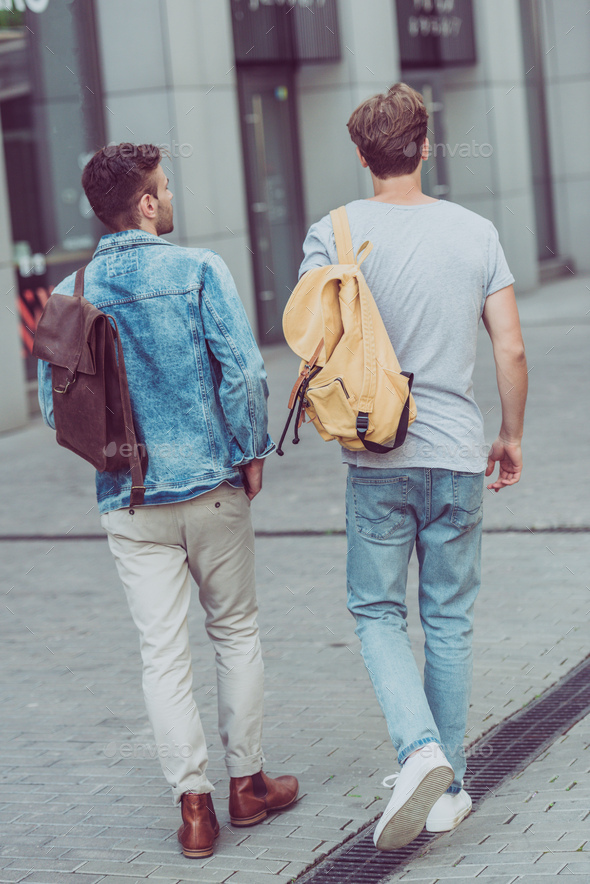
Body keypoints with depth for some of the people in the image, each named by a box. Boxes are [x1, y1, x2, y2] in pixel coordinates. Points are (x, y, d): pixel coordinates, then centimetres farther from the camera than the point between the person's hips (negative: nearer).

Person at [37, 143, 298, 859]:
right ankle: (246, 783, 20)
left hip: (128, 499, 2)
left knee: (162, 651, 5)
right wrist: (250, 452, -1)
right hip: (212, 484, -2)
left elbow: (53, 403, 4)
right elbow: (242, 369, -14)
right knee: (235, 632, 13)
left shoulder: (70, 294, 2)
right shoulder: (198, 270, -8)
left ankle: (193, 805, 4)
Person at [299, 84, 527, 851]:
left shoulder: (334, 233, -5)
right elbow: (511, 351, -1)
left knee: (378, 613, 11)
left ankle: (421, 750, -11)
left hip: (377, 459, -2)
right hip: (458, 453, 2)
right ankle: (448, 788, 18)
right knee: (449, 621, 12)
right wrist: (512, 436, 13)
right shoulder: (476, 233, 1)